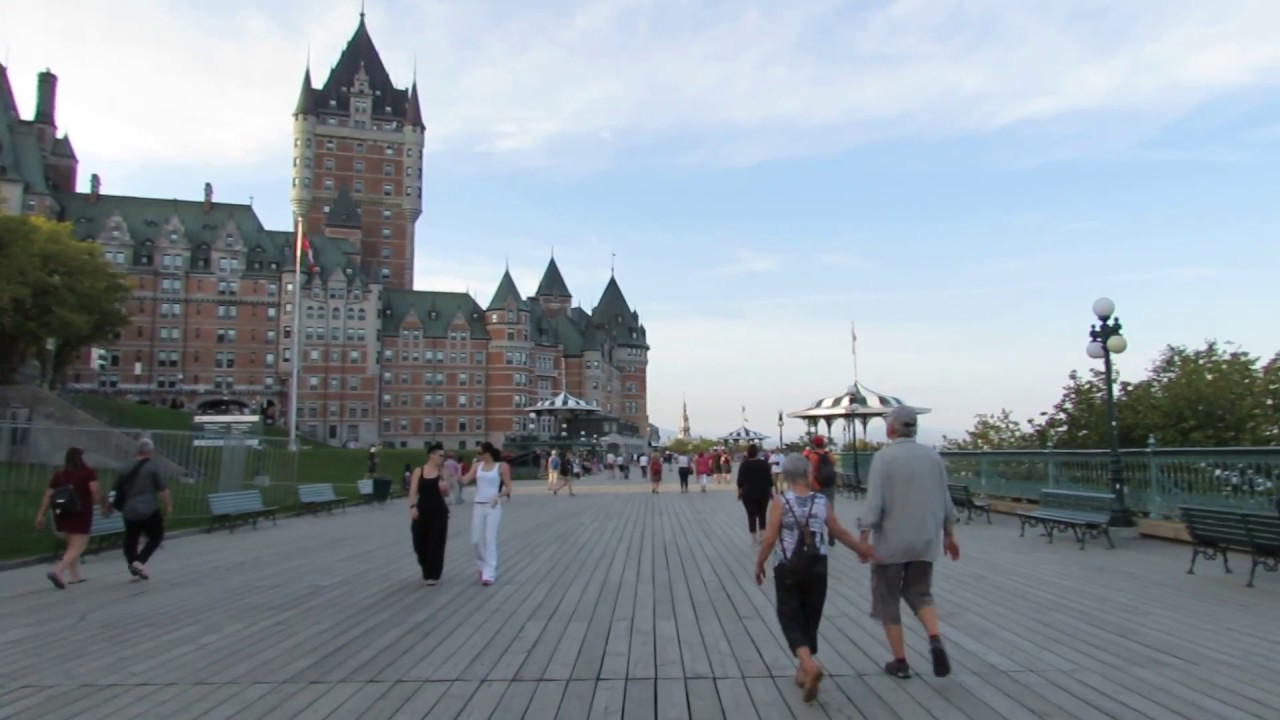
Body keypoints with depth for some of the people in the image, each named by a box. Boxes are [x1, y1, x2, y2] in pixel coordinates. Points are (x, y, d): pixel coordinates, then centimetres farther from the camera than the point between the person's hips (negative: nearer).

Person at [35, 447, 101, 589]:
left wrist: (40, 514, 7)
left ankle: (74, 576, 21)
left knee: (71, 545, 19)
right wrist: (91, 503, 9)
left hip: (62, 514, 6)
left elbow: (47, 496, 5)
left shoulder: (59, 475, 10)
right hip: (81, 514, -6)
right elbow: (95, 492, -11)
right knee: (77, 547, -5)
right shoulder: (88, 473, -3)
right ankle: (56, 571, -25)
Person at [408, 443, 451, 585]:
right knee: (420, 542, 5)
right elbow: (413, 491, -3)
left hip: (439, 511, -1)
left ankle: (433, 575, 7)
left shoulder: (442, 472, 2)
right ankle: (427, 572, 29)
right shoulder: (418, 471, 2)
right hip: (422, 510, 1)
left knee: (436, 542, -2)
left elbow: (446, 494, -1)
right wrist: (412, 506, -16)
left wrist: (444, 486, -22)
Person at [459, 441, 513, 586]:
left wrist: (498, 495, -20)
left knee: (490, 539, -7)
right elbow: (465, 481, -5)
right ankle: (483, 567, 28)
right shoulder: (477, 465, 7)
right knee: (476, 540, 7)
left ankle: (489, 574, -3)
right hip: (477, 505, 4)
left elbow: (508, 488, -3)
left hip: (493, 506, -4)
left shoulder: (501, 466, -3)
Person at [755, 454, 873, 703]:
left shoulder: (780, 503, -11)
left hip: (788, 569, -3)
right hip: (817, 567, 3)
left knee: (790, 618, 5)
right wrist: (862, 549, 21)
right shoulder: (822, 502, -3)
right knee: (810, 618, 16)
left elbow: (769, 539, -14)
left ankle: (809, 665, -17)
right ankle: (804, 670, 25)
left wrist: (759, 564, 1)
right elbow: (838, 532, 6)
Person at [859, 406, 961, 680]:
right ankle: (935, 640, -4)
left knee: (888, 600, 10)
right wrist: (949, 535, 19)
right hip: (925, 541, 5)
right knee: (920, 594, 20)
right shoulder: (933, 456, 3)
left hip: (891, 542, -4)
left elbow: (874, 503, -17)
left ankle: (900, 662, 14)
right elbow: (945, 501, 9)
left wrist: (864, 538, -11)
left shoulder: (883, 457, -12)